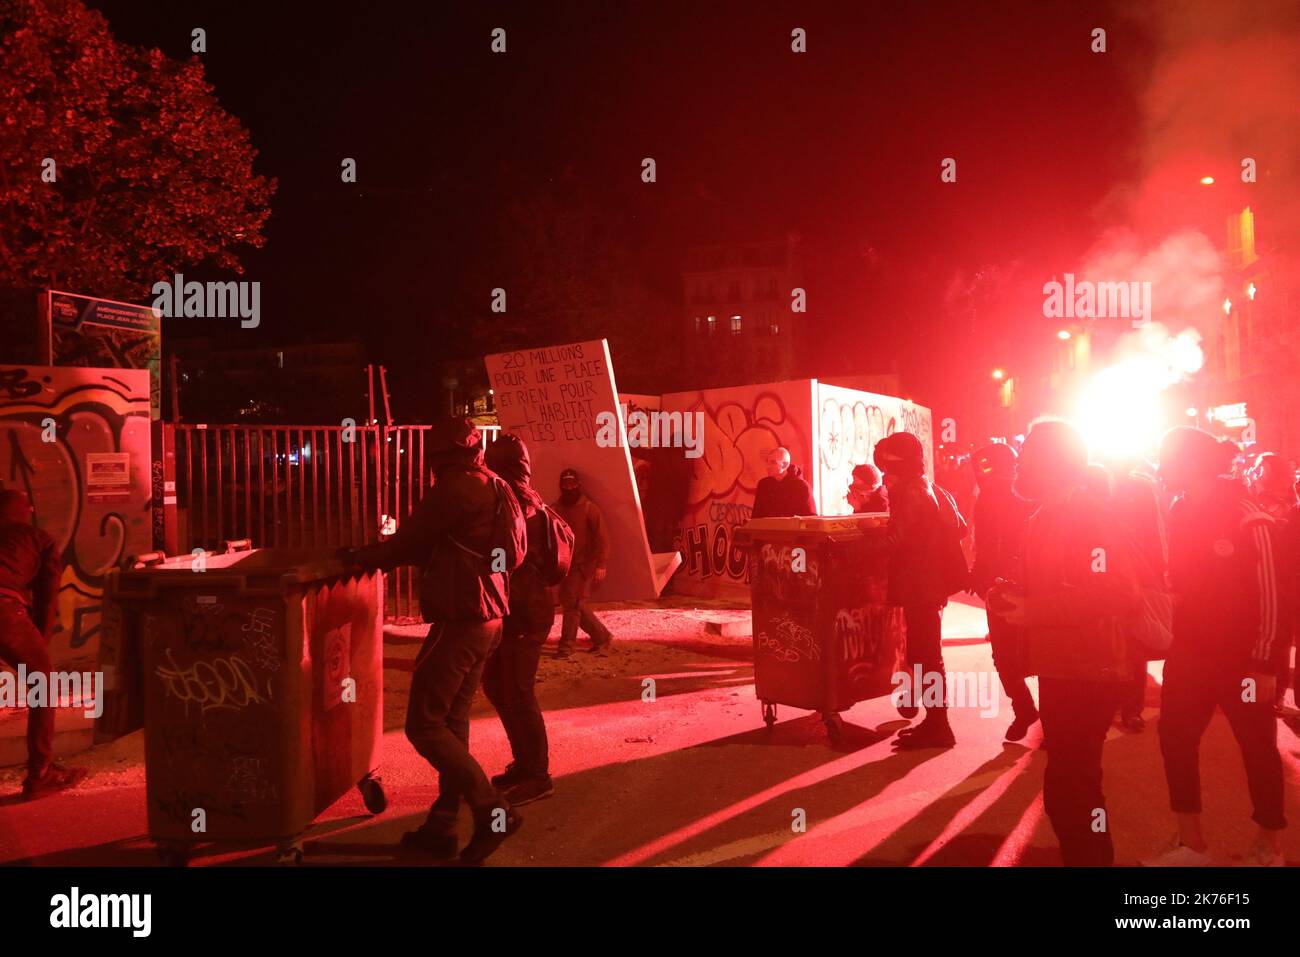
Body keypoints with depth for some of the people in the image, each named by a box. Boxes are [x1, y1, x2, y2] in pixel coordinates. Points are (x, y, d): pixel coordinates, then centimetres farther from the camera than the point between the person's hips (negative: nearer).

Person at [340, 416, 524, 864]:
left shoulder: (454, 490, -14)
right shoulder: (498, 491, 13)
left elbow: (405, 545, -9)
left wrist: (357, 556, 9)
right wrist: (378, 553, 21)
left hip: (458, 622, -9)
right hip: (488, 619, 9)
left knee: (424, 725, -3)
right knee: (451, 722, 14)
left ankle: (494, 812, -4)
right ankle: (441, 826, 21)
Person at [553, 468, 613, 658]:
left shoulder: (589, 508, -6)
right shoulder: (555, 509, 8)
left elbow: (602, 538, -9)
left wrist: (601, 564, -16)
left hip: (583, 564, -6)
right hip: (564, 564, 6)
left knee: (572, 602, -10)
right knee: (573, 603, 9)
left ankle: (566, 646, -3)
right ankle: (602, 636, 23)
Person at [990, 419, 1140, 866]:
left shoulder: (1089, 515, -16)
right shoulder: (1046, 518, 12)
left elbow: (1121, 594, -26)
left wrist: (1032, 610, -26)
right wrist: (1013, 596, 1)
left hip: (1088, 673, -9)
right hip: (1059, 668, 9)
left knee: (1068, 787, -4)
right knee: (1074, 782, 20)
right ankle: (1088, 856, 36)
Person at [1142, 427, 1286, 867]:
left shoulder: (1248, 520, -16)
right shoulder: (1180, 513, 1)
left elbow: (1268, 594, -15)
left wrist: (1263, 663, -15)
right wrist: (1170, 637, 5)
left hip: (1241, 657, -6)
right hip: (1189, 652, 6)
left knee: (1258, 748, 10)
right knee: (1176, 740, 8)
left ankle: (1269, 847, 29)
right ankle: (1190, 844, 22)